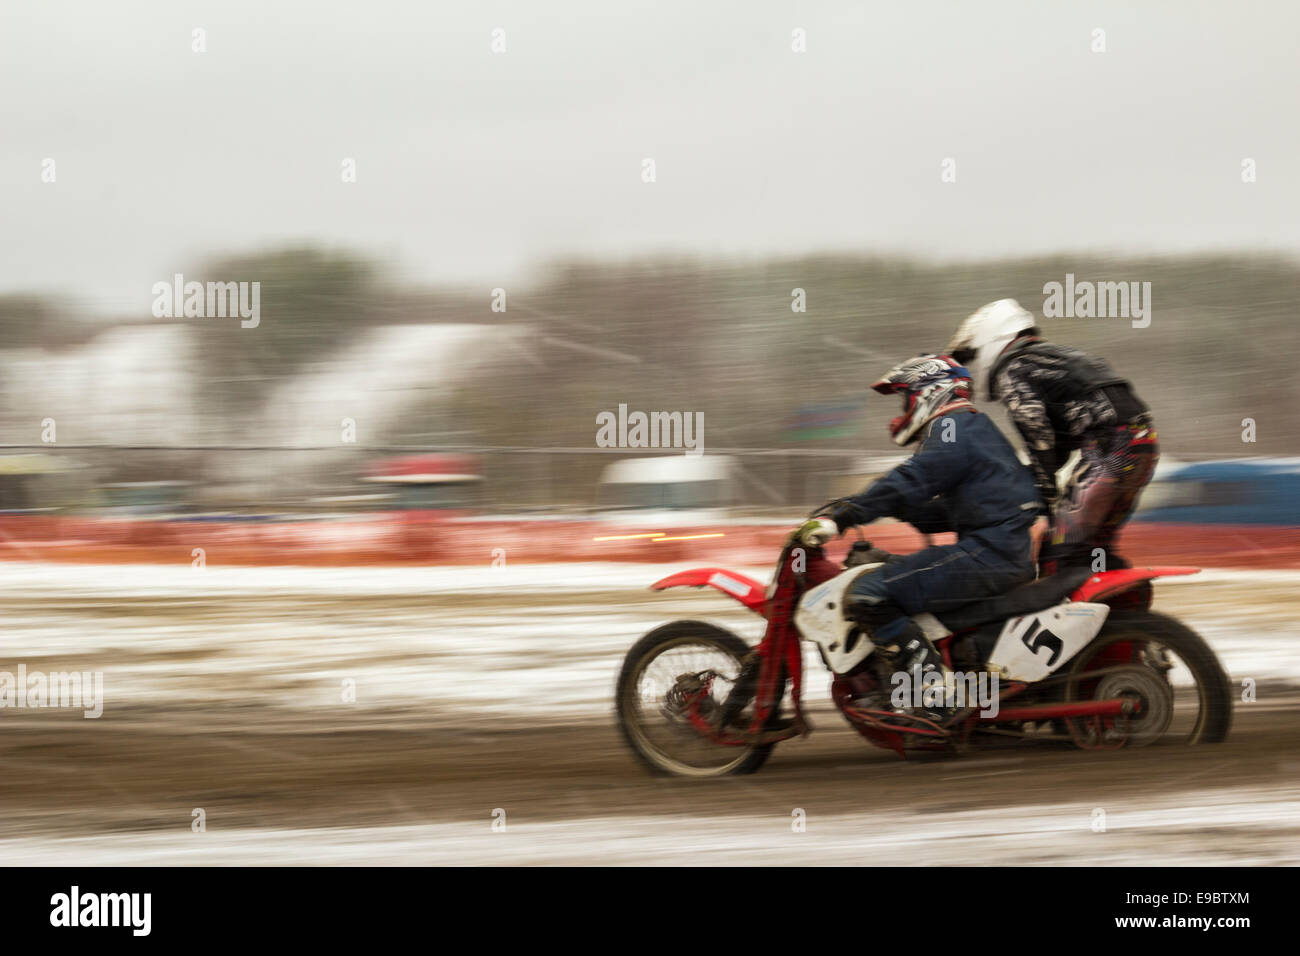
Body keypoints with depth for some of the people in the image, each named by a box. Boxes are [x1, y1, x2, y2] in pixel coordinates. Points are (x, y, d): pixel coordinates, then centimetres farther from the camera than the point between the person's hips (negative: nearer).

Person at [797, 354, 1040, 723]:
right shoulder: (974, 430, 24)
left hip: (987, 552, -11)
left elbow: (911, 481, -20)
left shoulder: (954, 430, -7)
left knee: (867, 596, -19)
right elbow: (945, 512, 27)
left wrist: (843, 515, -24)